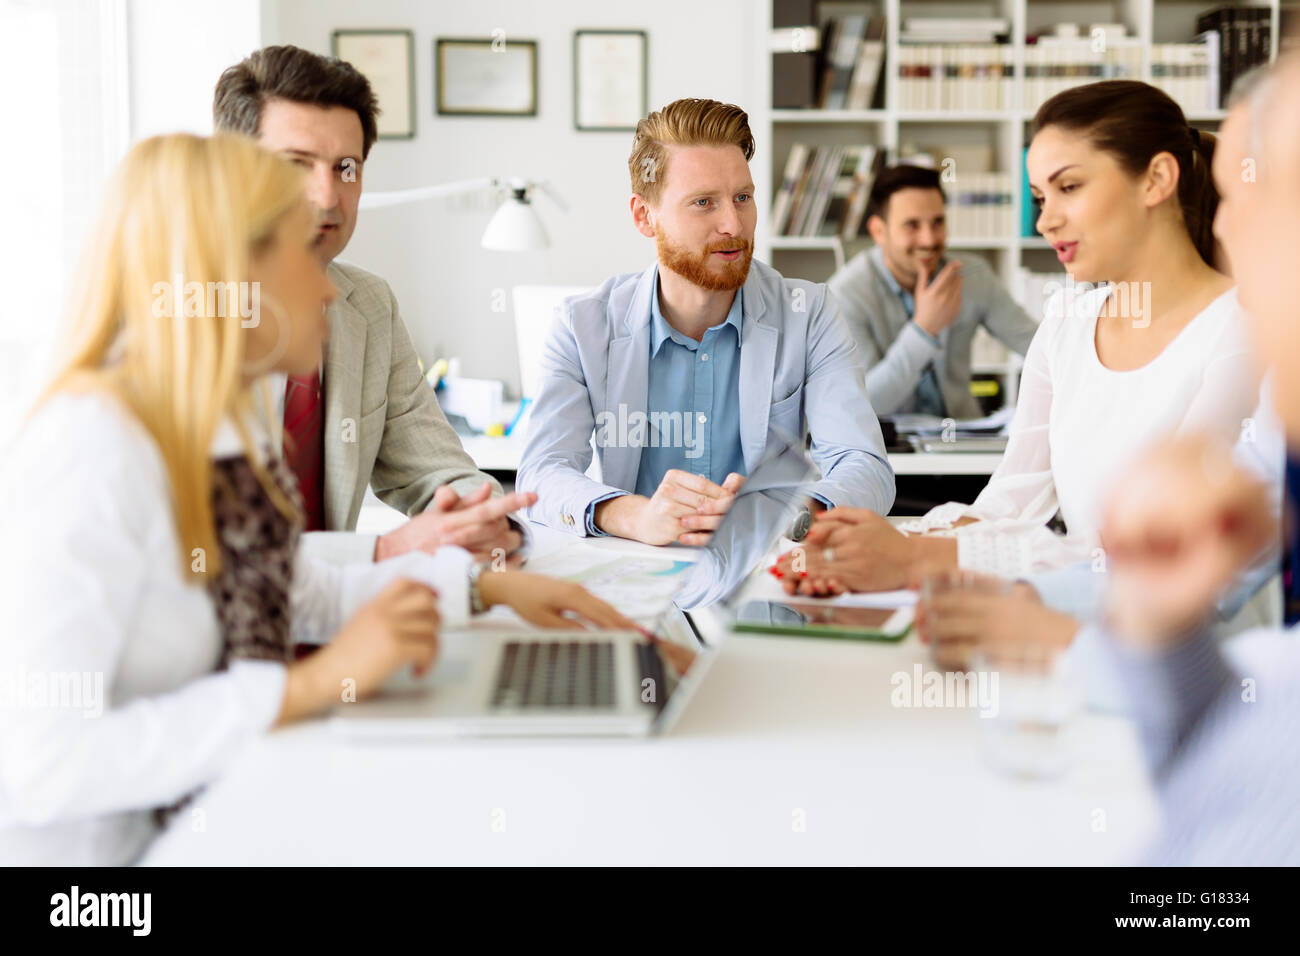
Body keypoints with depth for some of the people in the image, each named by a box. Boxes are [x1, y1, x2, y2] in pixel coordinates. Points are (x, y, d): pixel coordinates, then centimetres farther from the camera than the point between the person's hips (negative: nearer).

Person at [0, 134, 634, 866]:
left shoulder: (230, 422, 3)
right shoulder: (95, 449, -23)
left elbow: (297, 593, 21)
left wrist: (488, 584, 12)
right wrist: (315, 684, -26)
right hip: (94, 846, -8)